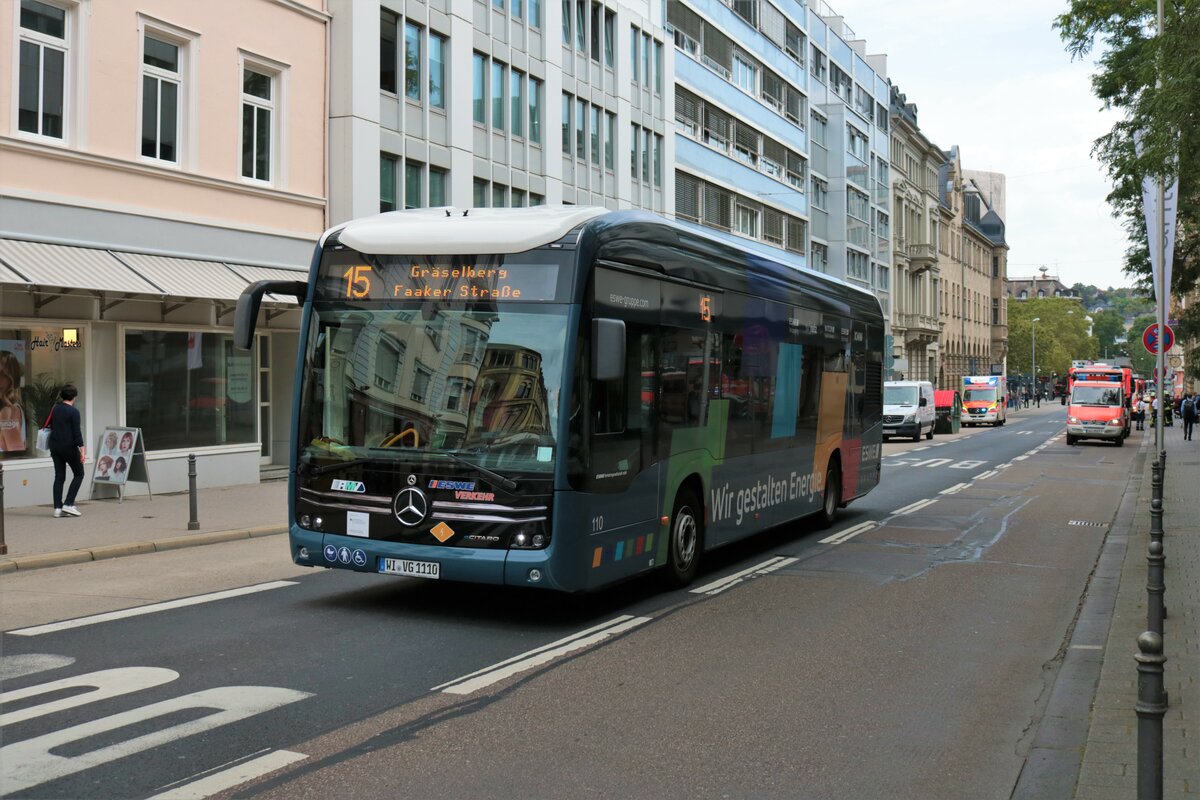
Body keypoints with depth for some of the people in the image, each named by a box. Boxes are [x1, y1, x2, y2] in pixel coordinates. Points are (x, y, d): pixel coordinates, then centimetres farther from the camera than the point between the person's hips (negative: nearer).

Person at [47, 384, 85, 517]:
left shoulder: (55, 409, 8)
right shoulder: (73, 412, -12)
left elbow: (52, 427, 18)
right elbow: (77, 432, -16)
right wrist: (82, 449, -16)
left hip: (55, 445, 6)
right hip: (68, 446, -6)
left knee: (59, 476, 8)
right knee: (78, 474, 7)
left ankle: (57, 508, 4)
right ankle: (68, 504, -3)